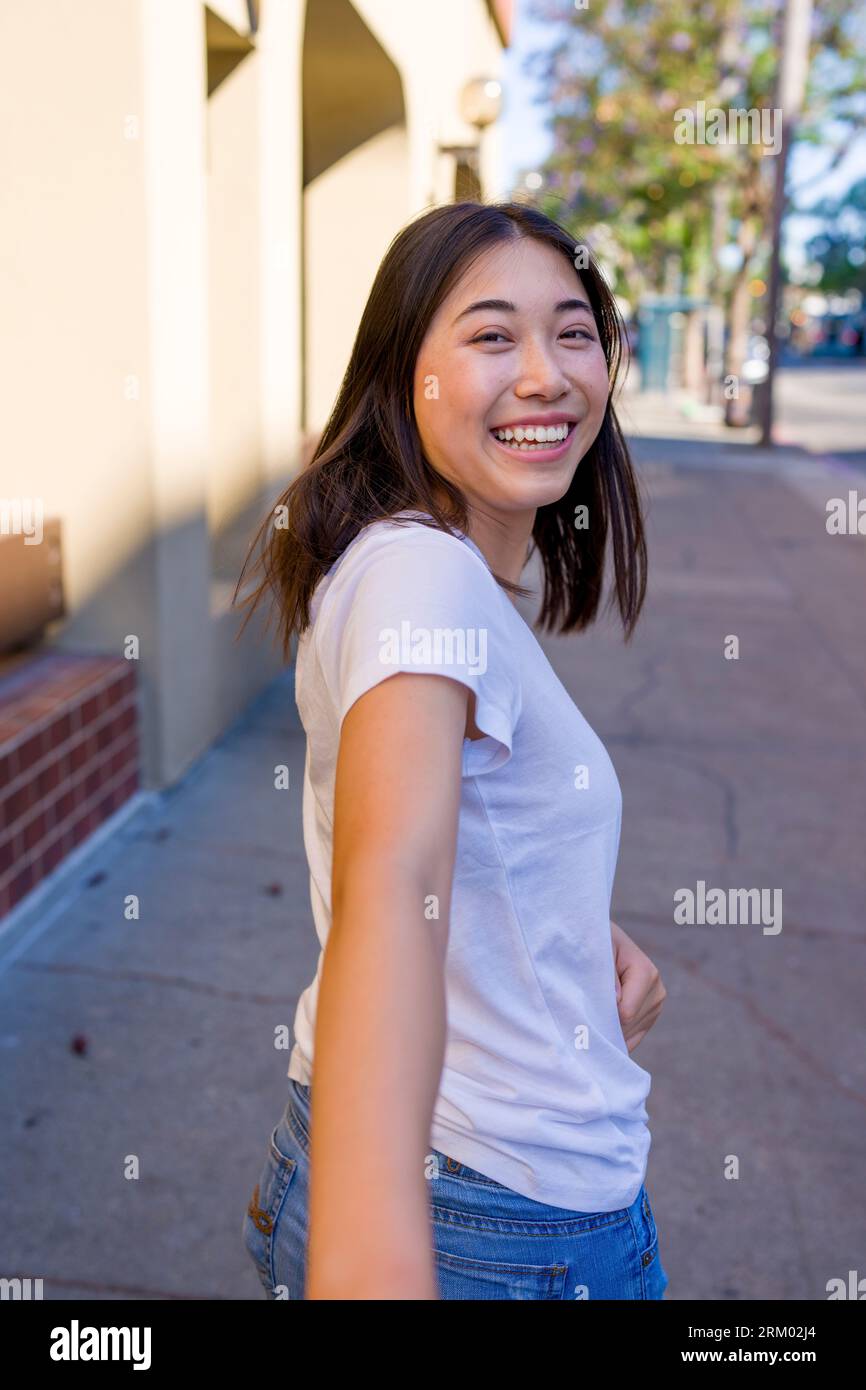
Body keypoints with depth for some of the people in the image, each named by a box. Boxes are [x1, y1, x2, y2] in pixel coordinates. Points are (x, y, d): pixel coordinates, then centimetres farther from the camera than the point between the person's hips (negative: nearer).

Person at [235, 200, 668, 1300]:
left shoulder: (415, 562, 6)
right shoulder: (427, 578, -23)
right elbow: (391, 884, -42)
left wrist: (586, 936, -3)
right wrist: (372, 1260, -55)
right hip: (502, 1224, -8)